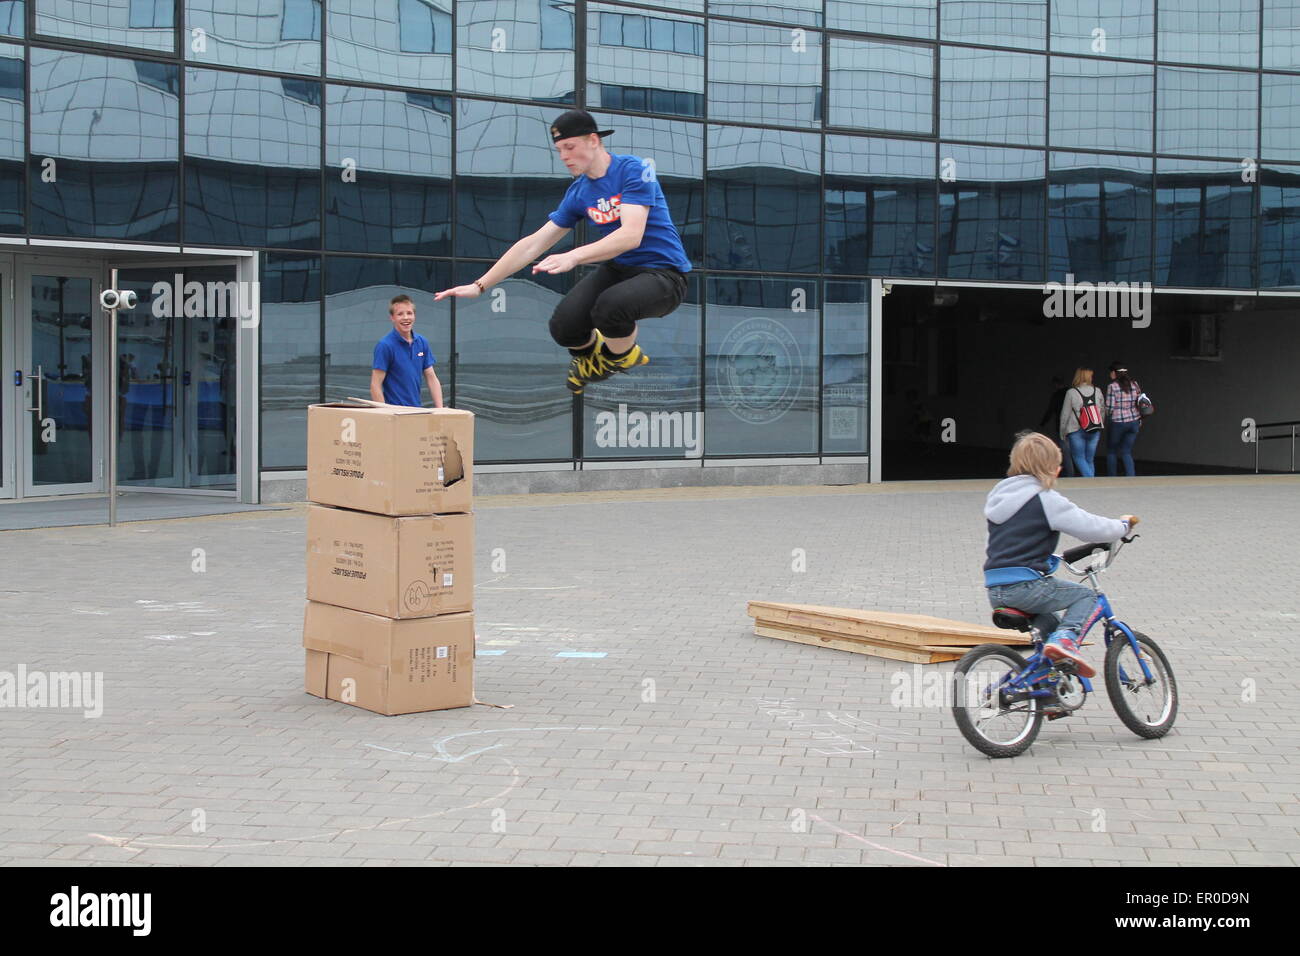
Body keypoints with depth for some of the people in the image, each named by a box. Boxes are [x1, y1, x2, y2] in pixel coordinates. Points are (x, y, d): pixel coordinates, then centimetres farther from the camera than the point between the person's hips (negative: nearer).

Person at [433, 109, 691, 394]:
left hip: (664, 273, -6)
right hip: (617, 269, 6)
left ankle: (623, 357, 0)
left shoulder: (634, 169, -14)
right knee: (564, 326, -19)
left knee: (610, 305, -37)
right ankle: (592, 352, 20)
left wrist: (573, 257, -39)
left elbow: (631, 235, -28)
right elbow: (533, 245, 7)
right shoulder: (577, 192, 5)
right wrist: (480, 285, 2)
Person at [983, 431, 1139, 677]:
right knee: (1085, 596, 8)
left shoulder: (999, 495, 16)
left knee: (1048, 622, 31)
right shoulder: (1045, 499, -9)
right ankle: (1065, 639, -14)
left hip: (994, 592, 8)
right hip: (1024, 587, -8)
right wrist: (1123, 525, 8)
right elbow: (1089, 527, -11)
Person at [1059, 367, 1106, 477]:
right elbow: (1103, 411, 12)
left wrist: (1062, 432, 8)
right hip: (1094, 431, 4)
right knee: (1089, 460, 12)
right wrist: (1099, 426, 24)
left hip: (1076, 430, -4)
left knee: (1079, 458, 1)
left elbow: (1065, 414, -1)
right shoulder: (1097, 391, 5)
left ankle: (1090, 480, -19)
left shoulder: (1071, 392, -6)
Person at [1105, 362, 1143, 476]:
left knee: (1111, 452, 13)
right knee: (1126, 452, 11)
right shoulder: (1135, 384, 4)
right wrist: (1139, 421, 15)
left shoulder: (1112, 387, -11)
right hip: (1134, 422, 5)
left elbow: (1109, 408, -12)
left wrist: (1108, 412, 10)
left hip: (1117, 423, -5)